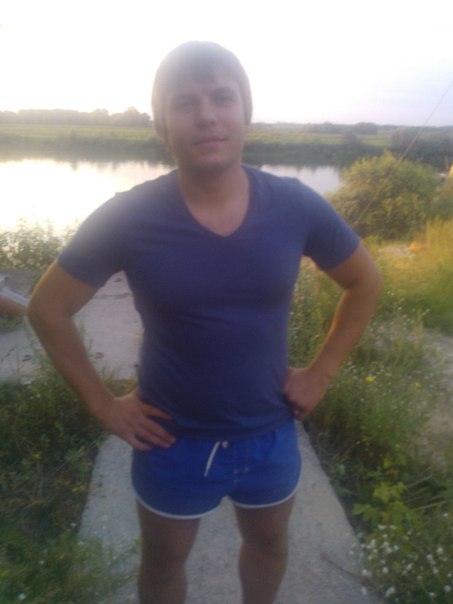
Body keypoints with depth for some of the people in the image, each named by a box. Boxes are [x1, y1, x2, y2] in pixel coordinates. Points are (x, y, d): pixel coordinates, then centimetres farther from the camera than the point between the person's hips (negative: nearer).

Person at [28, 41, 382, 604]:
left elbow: (366, 282, 2)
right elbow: (47, 308, -7)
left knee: (269, 547, 29)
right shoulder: (128, 217, -19)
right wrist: (102, 403, -8)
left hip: (270, 436, 3)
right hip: (173, 442, -1)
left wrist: (321, 372, -2)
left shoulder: (296, 206, -14)